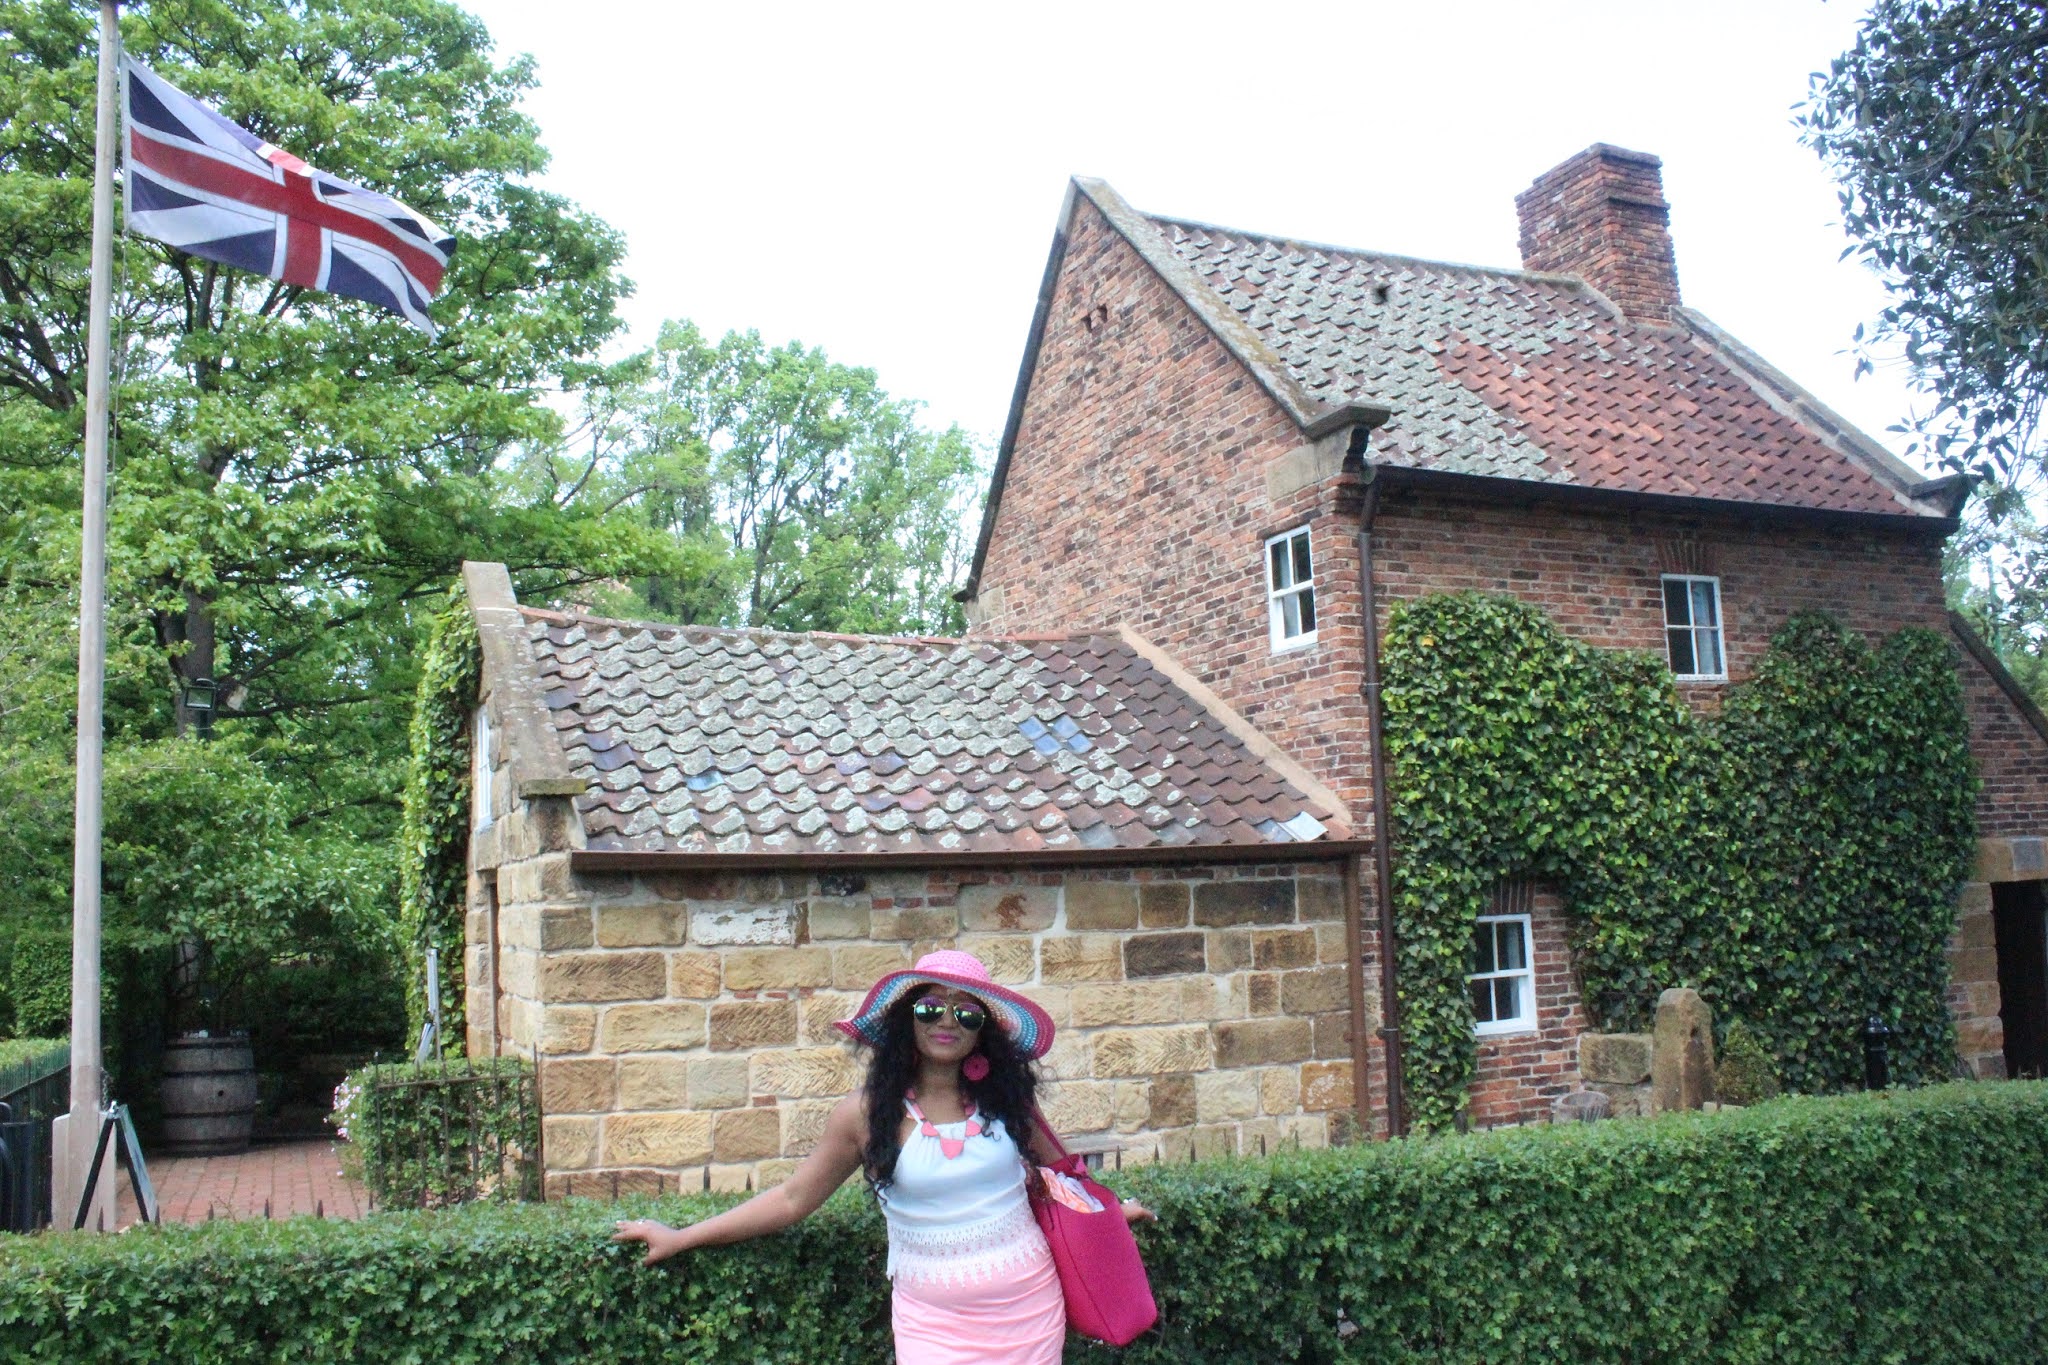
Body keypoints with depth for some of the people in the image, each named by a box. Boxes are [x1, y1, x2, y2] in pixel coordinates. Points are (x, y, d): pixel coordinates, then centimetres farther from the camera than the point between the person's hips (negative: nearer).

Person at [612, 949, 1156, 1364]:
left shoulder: (1008, 1097, -2)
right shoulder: (867, 1114, -7)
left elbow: (1055, 1172, 18)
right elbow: (792, 1199, 1)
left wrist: (1107, 1209, 24)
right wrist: (681, 1238, 2)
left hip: (1029, 1307, 2)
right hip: (933, 1321, -2)